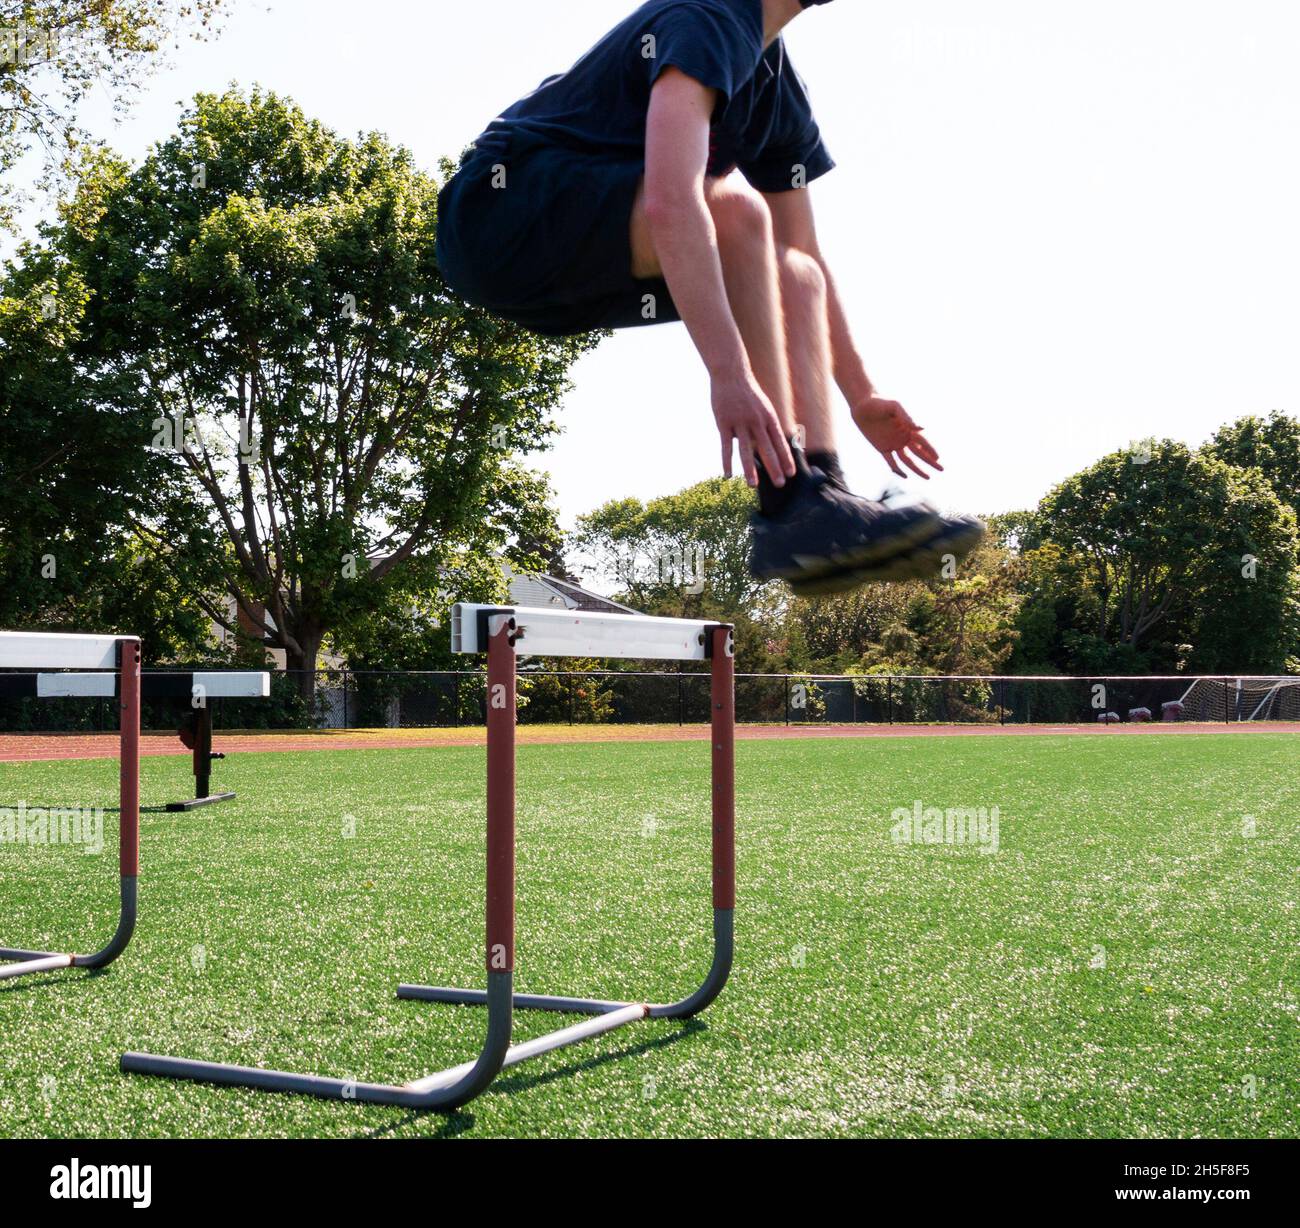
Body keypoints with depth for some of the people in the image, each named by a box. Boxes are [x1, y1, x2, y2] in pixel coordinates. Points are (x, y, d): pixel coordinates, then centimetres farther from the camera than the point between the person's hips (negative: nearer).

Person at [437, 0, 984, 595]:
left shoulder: (782, 91, 11)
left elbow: (805, 261, 15)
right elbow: (670, 200, -34)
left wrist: (863, 399, 11)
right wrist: (728, 375, -41)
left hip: (577, 271, 9)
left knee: (796, 279, 1)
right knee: (734, 210, -29)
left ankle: (824, 496, -15)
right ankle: (790, 507, -31)